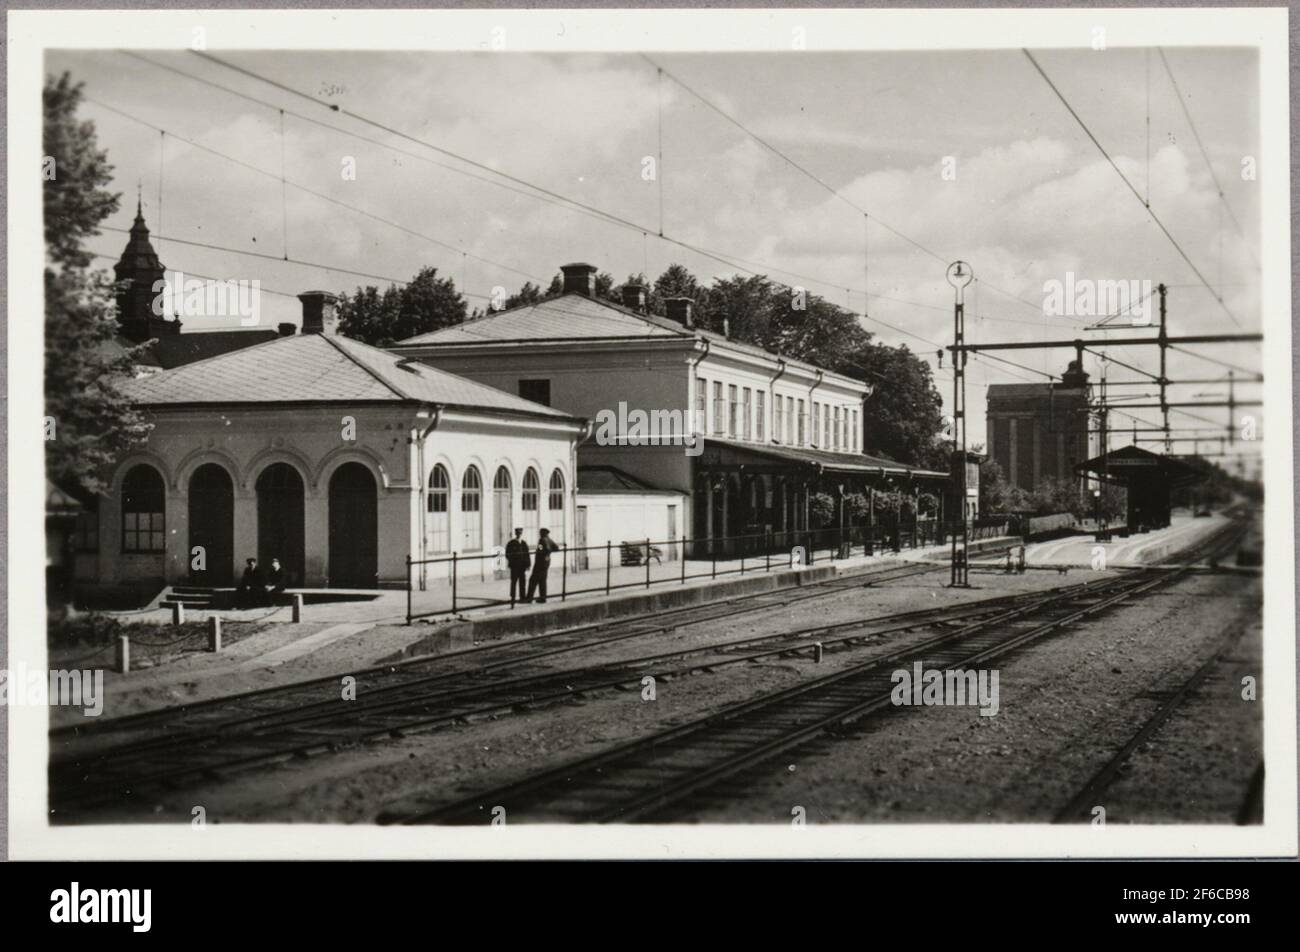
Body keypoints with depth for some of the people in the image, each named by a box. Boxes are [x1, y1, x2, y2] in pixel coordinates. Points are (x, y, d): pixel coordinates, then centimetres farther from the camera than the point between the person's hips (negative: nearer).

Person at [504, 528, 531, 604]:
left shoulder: (524, 543, 12)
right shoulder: (511, 543, -3)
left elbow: (527, 555, 13)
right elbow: (508, 555, -4)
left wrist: (527, 565, 7)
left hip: (522, 566, 4)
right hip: (514, 566, -4)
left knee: (523, 582, 4)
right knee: (514, 581, 0)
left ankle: (522, 597, 11)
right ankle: (513, 597, 6)